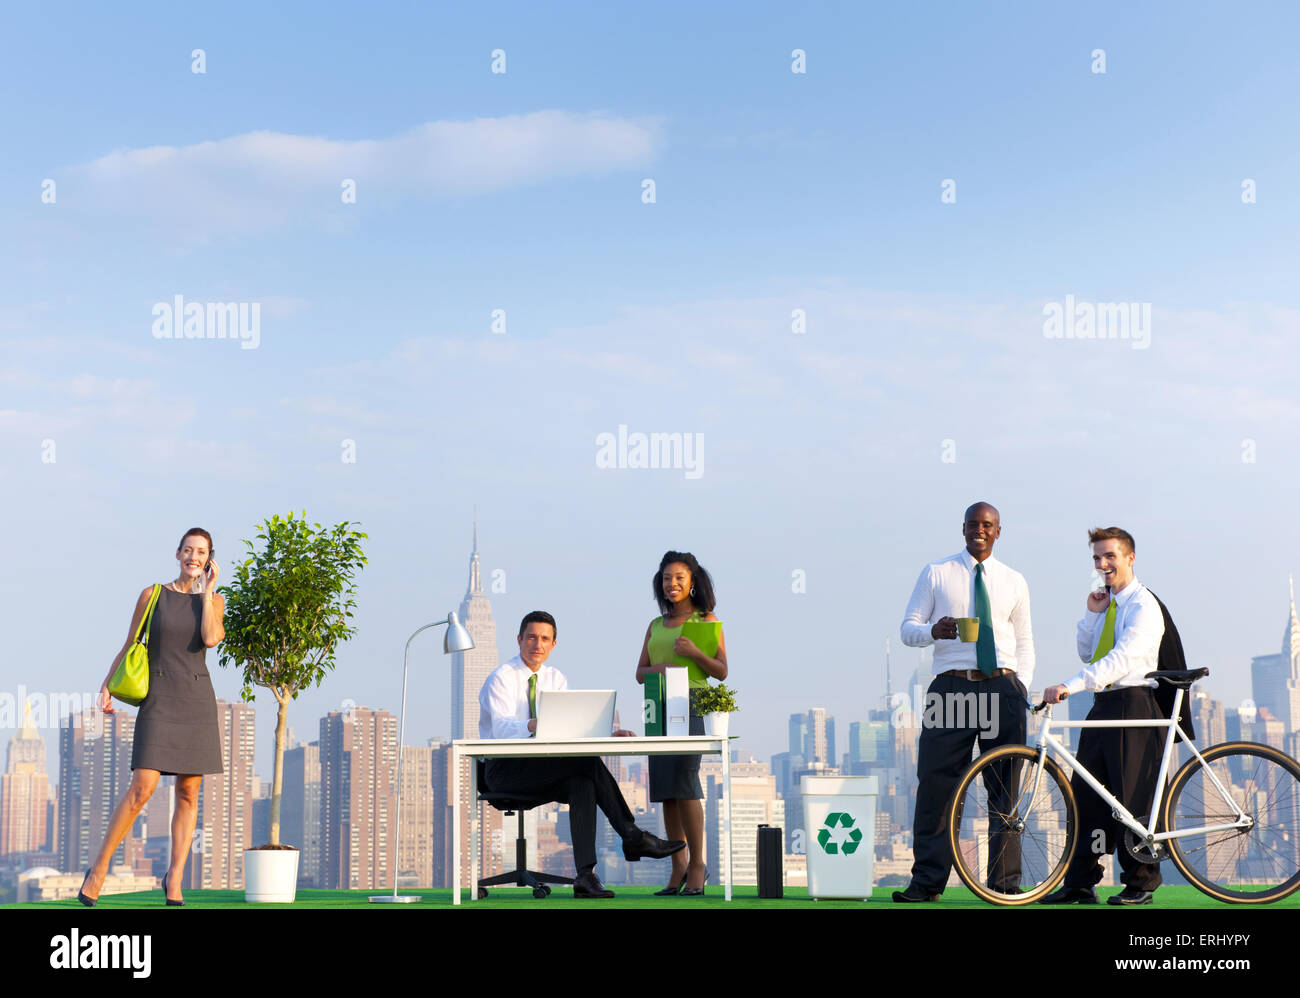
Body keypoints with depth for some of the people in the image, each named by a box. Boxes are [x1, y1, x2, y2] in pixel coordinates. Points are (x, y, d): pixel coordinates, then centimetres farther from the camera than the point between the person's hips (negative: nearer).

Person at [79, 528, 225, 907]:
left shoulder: (214, 601, 7)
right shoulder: (151, 595, 4)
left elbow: (210, 639, -13)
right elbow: (129, 646, 9)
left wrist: (207, 590, -6)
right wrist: (106, 686, -2)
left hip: (198, 702, 2)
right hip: (159, 702, -2)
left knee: (188, 794, 1)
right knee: (142, 788, -14)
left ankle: (174, 880, 10)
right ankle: (99, 869, 1)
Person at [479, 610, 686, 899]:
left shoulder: (555, 679, 13)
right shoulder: (502, 678, -8)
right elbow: (501, 727, -24)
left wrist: (609, 732, -17)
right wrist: (532, 725, -45)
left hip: (541, 771, 6)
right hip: (505, 771, -6)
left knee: (583, 784, -28)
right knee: (588, 761, -26)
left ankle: (585, 876, -36)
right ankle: (632, 837, -20)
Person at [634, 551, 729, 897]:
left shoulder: (706, 620, 5)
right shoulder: (655, 626, 19)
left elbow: (721, 671, 1)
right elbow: (639, 673, 16)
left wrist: (693, 652, -15)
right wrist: (658, 668, -6)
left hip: (691, 705, -5)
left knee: (683, 781, -16)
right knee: (664, 788, 1)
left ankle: (697, 865, -10)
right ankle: (678, 868, 5)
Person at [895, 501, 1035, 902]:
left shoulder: (1014, 581, 16)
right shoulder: (936, 573, 10)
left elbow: (1024, 641, 19)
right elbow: (908, 628, 6)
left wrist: (1022, 685, 4)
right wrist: (934, 631, -16)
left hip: (1003, 688, 2)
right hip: (952, 686, -2)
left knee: (1005, 787, 2)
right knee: (936, 784, -7)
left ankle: (1006, 881, 8)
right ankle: (927, 881, -3)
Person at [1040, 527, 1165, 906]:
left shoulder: (1143, 605, -10)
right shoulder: (1108, 603, 16)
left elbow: (1122, 658, -23)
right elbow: (1087, 653, 19)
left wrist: (1071, 686, -32)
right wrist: (1092, 614, 3)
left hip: (1133, 704, -8)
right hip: (1103, 705, 8)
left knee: (1132, 799, -4)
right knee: (1086, 794, 4)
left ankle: (1140, 884, 7)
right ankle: (1080, 884, 7)